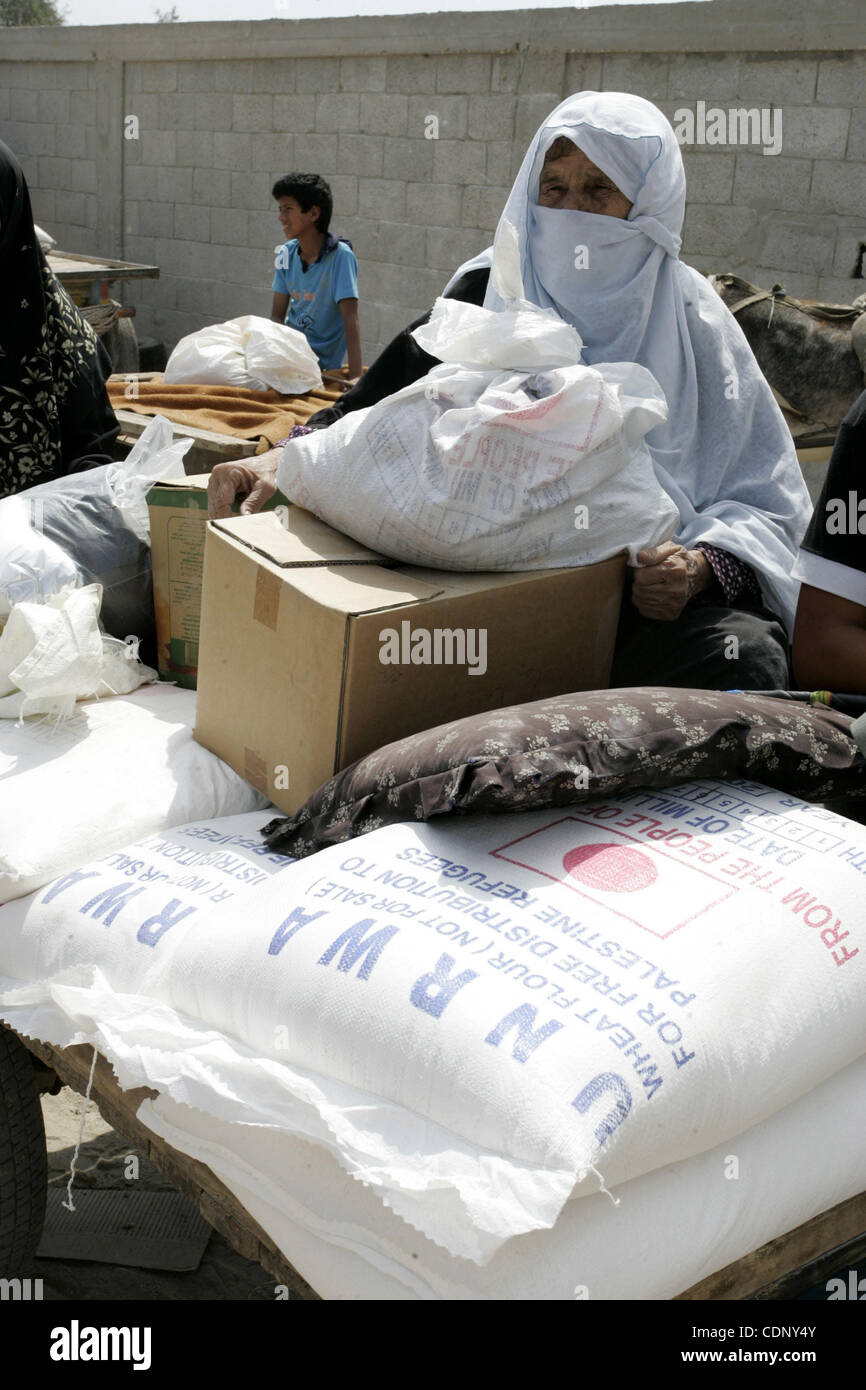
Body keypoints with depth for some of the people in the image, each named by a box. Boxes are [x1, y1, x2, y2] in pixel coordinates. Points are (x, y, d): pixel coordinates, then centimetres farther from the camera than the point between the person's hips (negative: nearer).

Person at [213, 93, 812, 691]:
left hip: (648, 590, 0)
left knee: (748, 659, -31)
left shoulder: (691, 321, 3)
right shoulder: (490, 292, 7)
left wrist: (703, 564, -18)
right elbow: (381, 402, 5)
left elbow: (766, 499, 3)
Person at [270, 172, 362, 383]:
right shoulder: (286, 254, 3)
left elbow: (350, 318, -22)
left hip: (323, 363, -6)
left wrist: (356, 376, -31)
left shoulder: (340, 256, -14)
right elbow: (277, 314, 4)